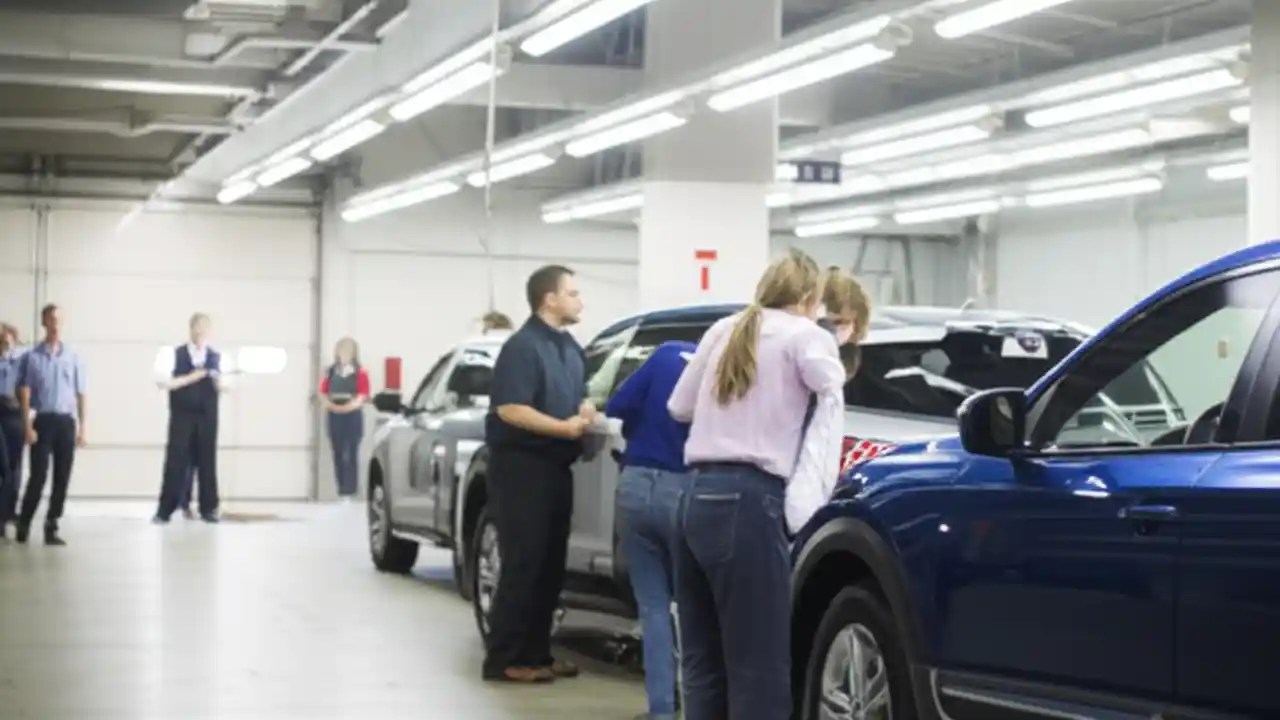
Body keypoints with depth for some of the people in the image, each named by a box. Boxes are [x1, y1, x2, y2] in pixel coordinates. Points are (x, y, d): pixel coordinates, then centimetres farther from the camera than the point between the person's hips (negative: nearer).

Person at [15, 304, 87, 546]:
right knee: (38, 475, -4)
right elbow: (24, 393, -1)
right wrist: (27, 426, -8)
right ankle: (24, 523, 10)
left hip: (66, 421, 2)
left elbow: (80, 394, 9)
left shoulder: (73, 357, 6)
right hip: (43, 420, -2)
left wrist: (82, 427, 6)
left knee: (62, 478, 2)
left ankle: (51, 527, 9)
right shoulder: (32, 357, 0)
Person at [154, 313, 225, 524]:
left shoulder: (215, 357, 10)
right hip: (182, 415, -2)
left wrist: (219, 383, -18)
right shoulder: (177, 354, 4)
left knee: (207, 461, 2)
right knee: (176, 461, -4)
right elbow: (168, 382, -6)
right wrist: (195, 376, -14)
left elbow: (219, 386, 5)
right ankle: (165, 510, -2)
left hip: (206, 416, 2)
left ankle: (208, 509, 7)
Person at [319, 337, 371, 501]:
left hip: (353, 417, -4)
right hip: (334, 417, 4)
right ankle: (341, 490, 11)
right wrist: (330, 405, -9)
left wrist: (348, 407, -19)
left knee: (351, 454, -7)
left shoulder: (360, 373, -1)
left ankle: (349, 491, -9)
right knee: (338, 454, 6)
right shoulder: (331, 372, 12)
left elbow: (362, 397, -7)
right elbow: (323, 393, 9)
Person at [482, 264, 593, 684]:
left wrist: (585, 411, 2)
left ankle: (535, 653, 16)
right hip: (522, 466, -9)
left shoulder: (570, 348, 16)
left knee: (551, 564, 10)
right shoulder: (522, 346, -13)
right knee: (522, 564, -8)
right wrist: (564, 427, -19)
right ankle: (505, 659, -4)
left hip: (557, 467, 9)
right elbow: (509, 409, -20)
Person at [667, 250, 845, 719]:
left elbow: (679, 406, 23)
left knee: (703, 661, 12)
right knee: (759, 667, -5)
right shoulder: (804, 335, 3)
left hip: (698, 497, 7)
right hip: (745, 502, -7)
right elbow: (831, 388, -9)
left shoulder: (724, 329, 20)